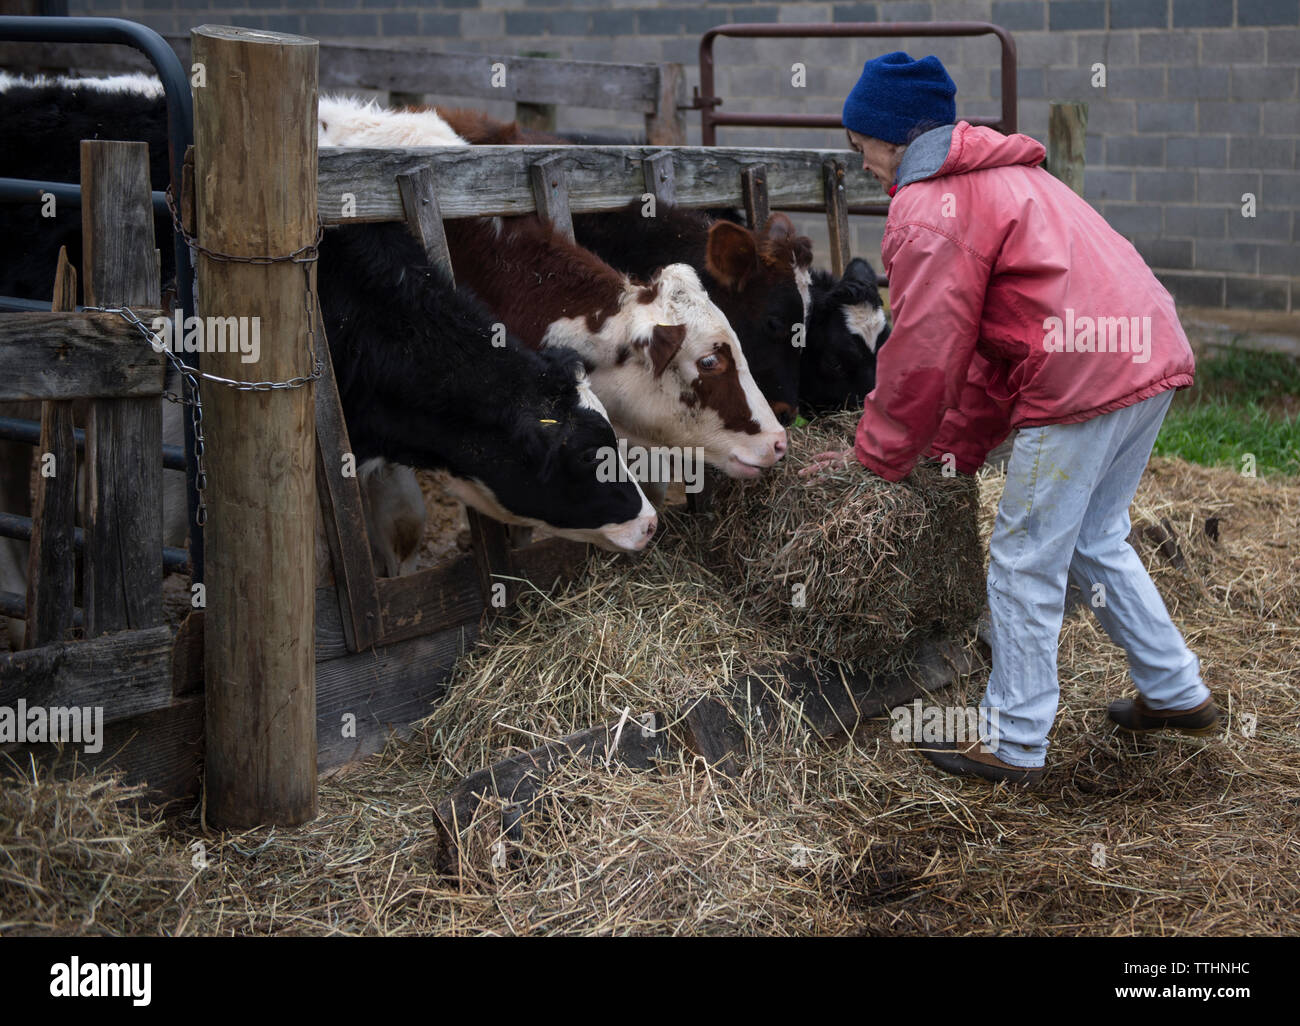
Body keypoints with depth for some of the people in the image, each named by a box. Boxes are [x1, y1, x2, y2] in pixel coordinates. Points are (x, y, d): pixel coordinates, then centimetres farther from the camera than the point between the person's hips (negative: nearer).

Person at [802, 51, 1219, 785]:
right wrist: (956, 448, 26)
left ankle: (1016, 745, 12)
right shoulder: (1004, 177, 26)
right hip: (1152, 358, 10)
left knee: (1026, 565, 3)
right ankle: (1178, 693, 32)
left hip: (1083, 383, -10)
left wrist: (877, 455, 6)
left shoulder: (930, 206, -5)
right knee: (1097, 541, 24)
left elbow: (925, 351, -8)